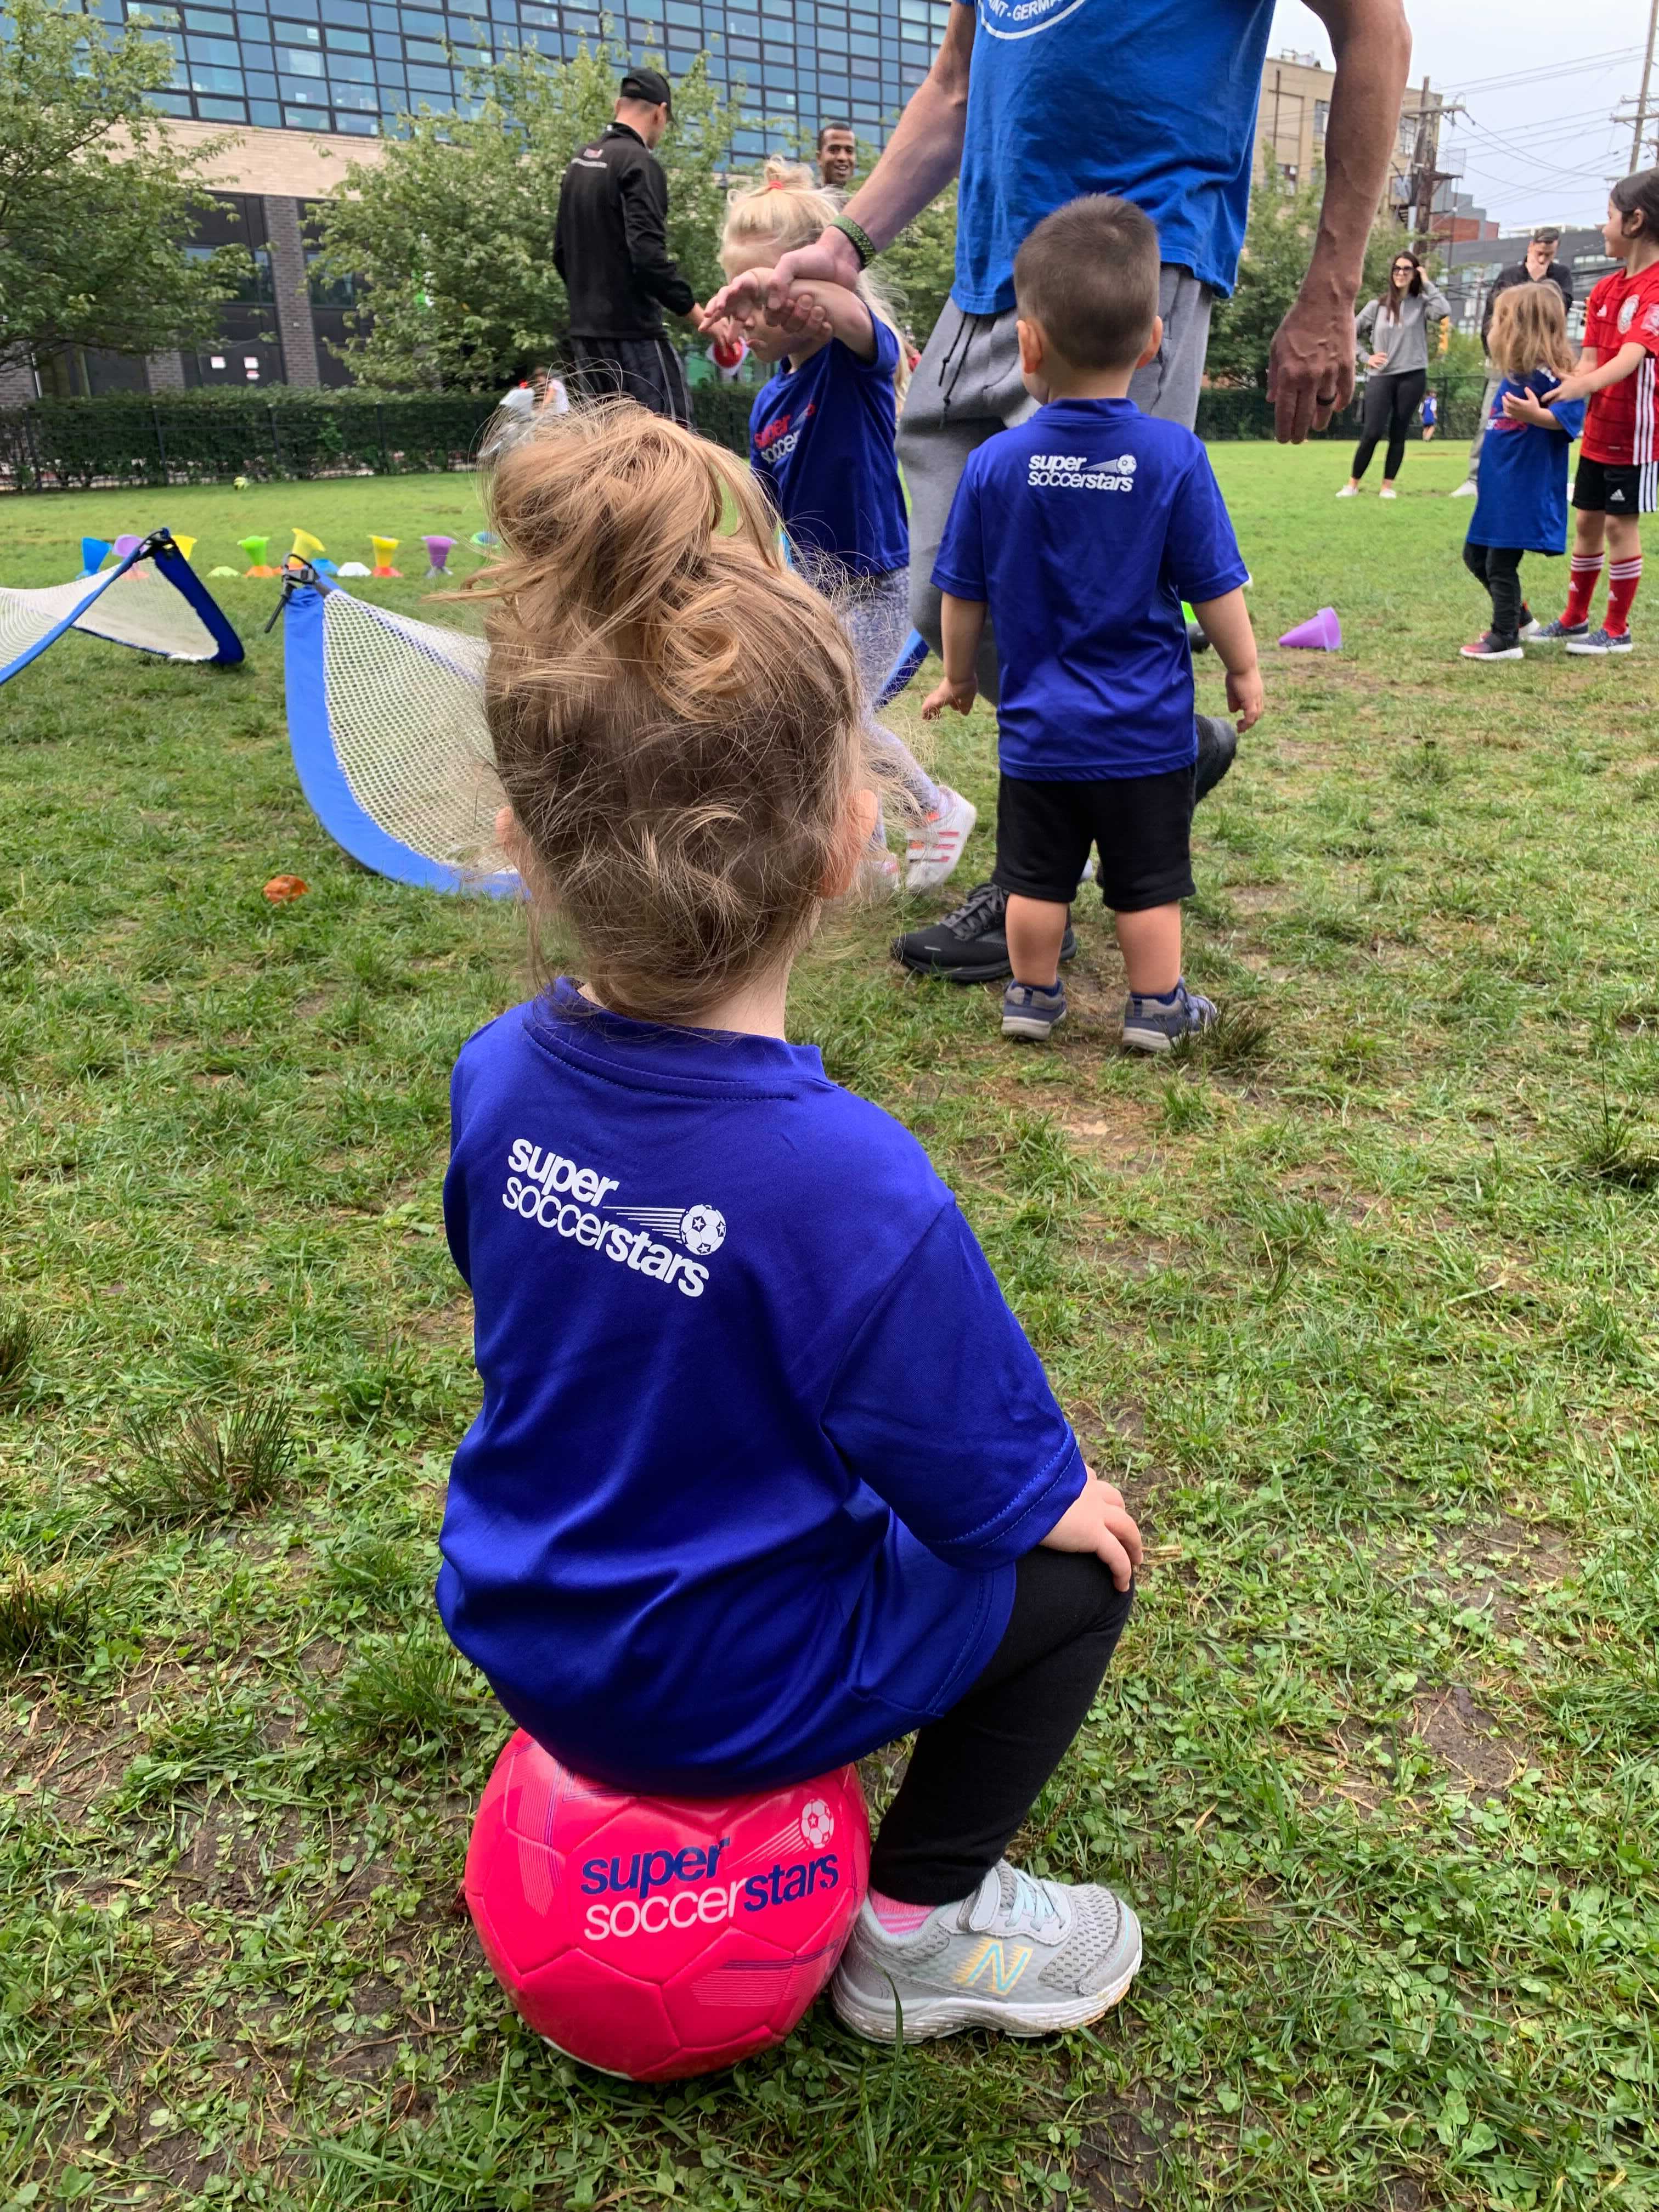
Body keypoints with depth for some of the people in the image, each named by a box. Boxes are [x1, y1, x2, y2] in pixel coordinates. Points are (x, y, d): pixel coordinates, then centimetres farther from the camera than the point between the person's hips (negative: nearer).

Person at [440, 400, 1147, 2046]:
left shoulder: (495, 1079, -17)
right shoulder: (850, 1186, -37)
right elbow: (978, 1479, -21)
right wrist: (1062, 1499, 1)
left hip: (522, 1627, 7)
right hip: (717, 1692, -6)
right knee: (1076, 1570, 12)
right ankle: (914, 1929, 23)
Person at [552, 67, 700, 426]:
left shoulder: (581, 162, 15)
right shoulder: (639, 163, -11)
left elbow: (561, 252, 18)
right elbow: (648, 257, -22)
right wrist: (699, 314, -17)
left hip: (585, 332, 9)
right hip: (632, 332, -9)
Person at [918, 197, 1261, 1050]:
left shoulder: (994, 463, -8)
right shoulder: (1175, 457, -11)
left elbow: (963, 594, 2)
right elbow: (1214, 586, -5)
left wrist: (958, 677, 18)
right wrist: (1245, 668, 10)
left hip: (1038, 727, 1)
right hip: (1147, 727, -1)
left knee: (1037, 875, 15)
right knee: (1148, 879, 11)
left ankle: (1032, 997, 27)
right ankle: (1155, 1008, 22)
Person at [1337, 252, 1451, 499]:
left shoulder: (1421, 304, 4)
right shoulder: (1377, 306, 7)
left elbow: (1443, 311, -16)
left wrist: (1428, 283, -6)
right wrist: (1366, 358, 2)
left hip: (1412, 376, 0)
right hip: (1381, 377, 0)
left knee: (1398, 434, 3)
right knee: (1372, 433, -8)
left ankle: (1388, 486, 9)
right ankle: (1353, 484, 2)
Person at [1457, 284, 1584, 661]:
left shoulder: (1548, 375, -17)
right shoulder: (1514, 372, 11)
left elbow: (1572, 416, -28)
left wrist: (1536, 415, -40)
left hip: (1525, 491, -10)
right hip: (1498, 487, 10)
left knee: (1501, 562, -5)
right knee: (1476, 557, 17)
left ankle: (1505, 639, 7)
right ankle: (1520, 618, 31)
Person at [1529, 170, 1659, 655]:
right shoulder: (1603, 290, 8)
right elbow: (1589, 361, 2)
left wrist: (1581, 385, -47)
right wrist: (1557, 398, -17)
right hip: (1597, 430, 7)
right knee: (1586, 520, 13)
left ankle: (1617, 630, 8)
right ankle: (1575, 619, 24)